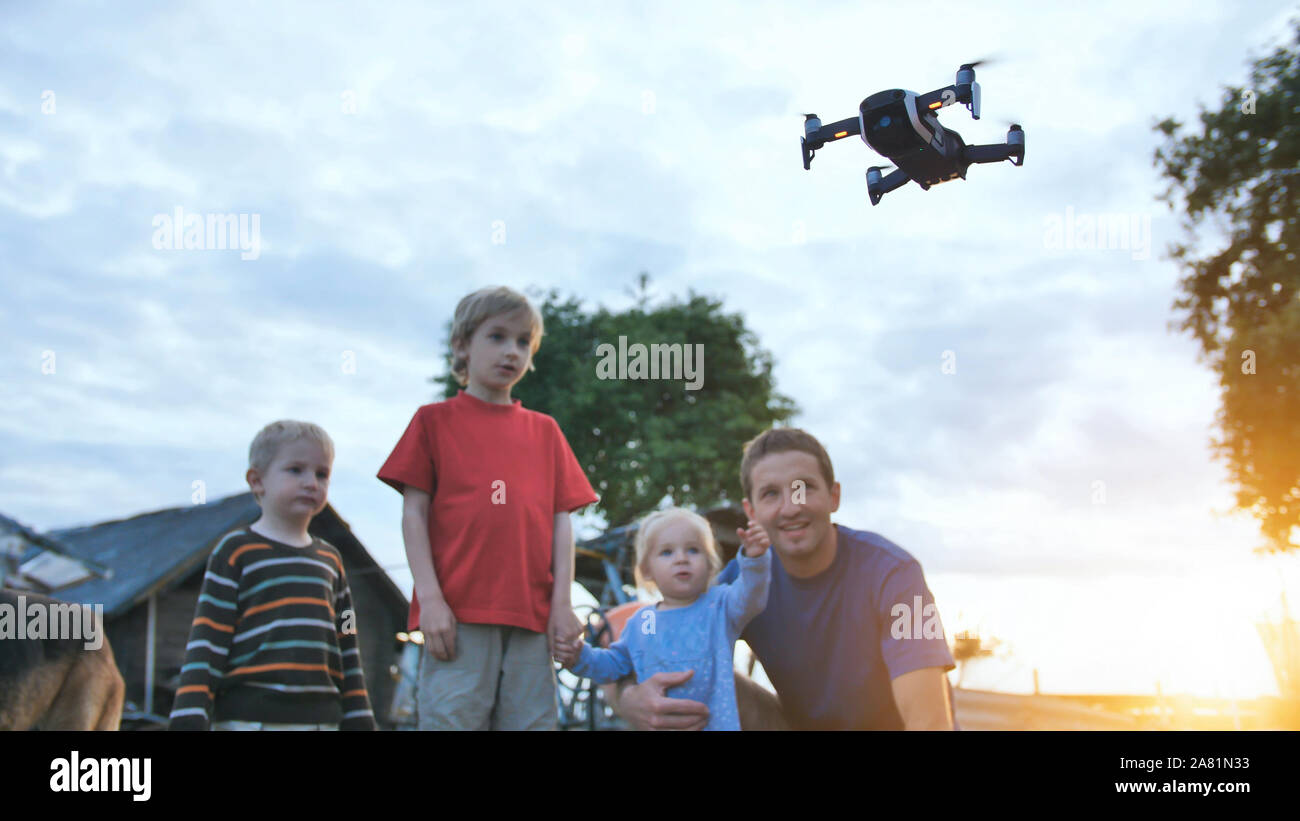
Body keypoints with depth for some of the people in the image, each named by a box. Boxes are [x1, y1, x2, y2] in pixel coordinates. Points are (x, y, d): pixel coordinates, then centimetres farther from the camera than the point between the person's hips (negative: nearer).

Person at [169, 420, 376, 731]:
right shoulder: (236, 551, 1)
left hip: (321, 717, 5)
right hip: (248, 717, -5)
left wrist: (359, 719, 15)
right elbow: (205, 643, -5)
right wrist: (190, 718, -13)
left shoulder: (330, 560, 17)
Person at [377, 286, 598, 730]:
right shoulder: (435, 420, 11)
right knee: (453, 717, -9)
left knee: (531, 719, 1)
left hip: (532, 617, 3)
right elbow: (414, 513, 4)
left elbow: (561, 519, 14)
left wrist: (562, 602, 4)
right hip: (459, 615, -3)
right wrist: (430, 598, -6)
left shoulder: (544, 431, 19)